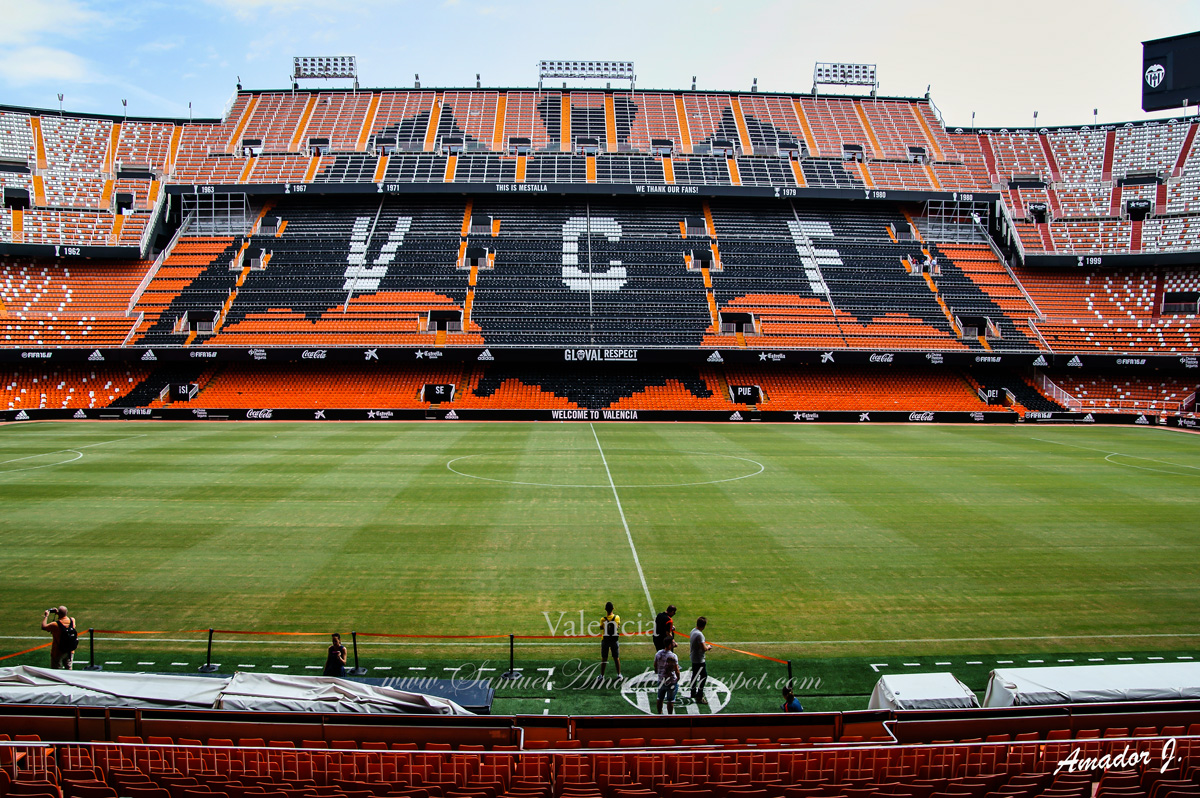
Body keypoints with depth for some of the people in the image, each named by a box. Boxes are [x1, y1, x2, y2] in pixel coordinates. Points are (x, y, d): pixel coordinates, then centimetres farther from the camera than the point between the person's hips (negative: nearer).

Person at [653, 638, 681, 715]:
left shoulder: (658, 654, -5)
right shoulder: (673, 656, -23)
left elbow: (655, 665, 9)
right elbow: (676, 670, -21)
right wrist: (678, 678, -3)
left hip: (661, 680, 6)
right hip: (671, 682, -6)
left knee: (660, 699, 20)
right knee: (670, 701, 9)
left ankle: (659, 713, 32)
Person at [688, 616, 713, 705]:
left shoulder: (693, 631, 4)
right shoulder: (699, 634, -27)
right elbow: (704, 649, -26)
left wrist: (705, 645, 10)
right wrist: (708, 647, -6)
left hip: (694, 659, 10)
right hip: (699, 660, -10)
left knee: (695, 676, 21)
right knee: (703, 677, -2)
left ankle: (693, 693, 34)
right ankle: (699, 697, 1)